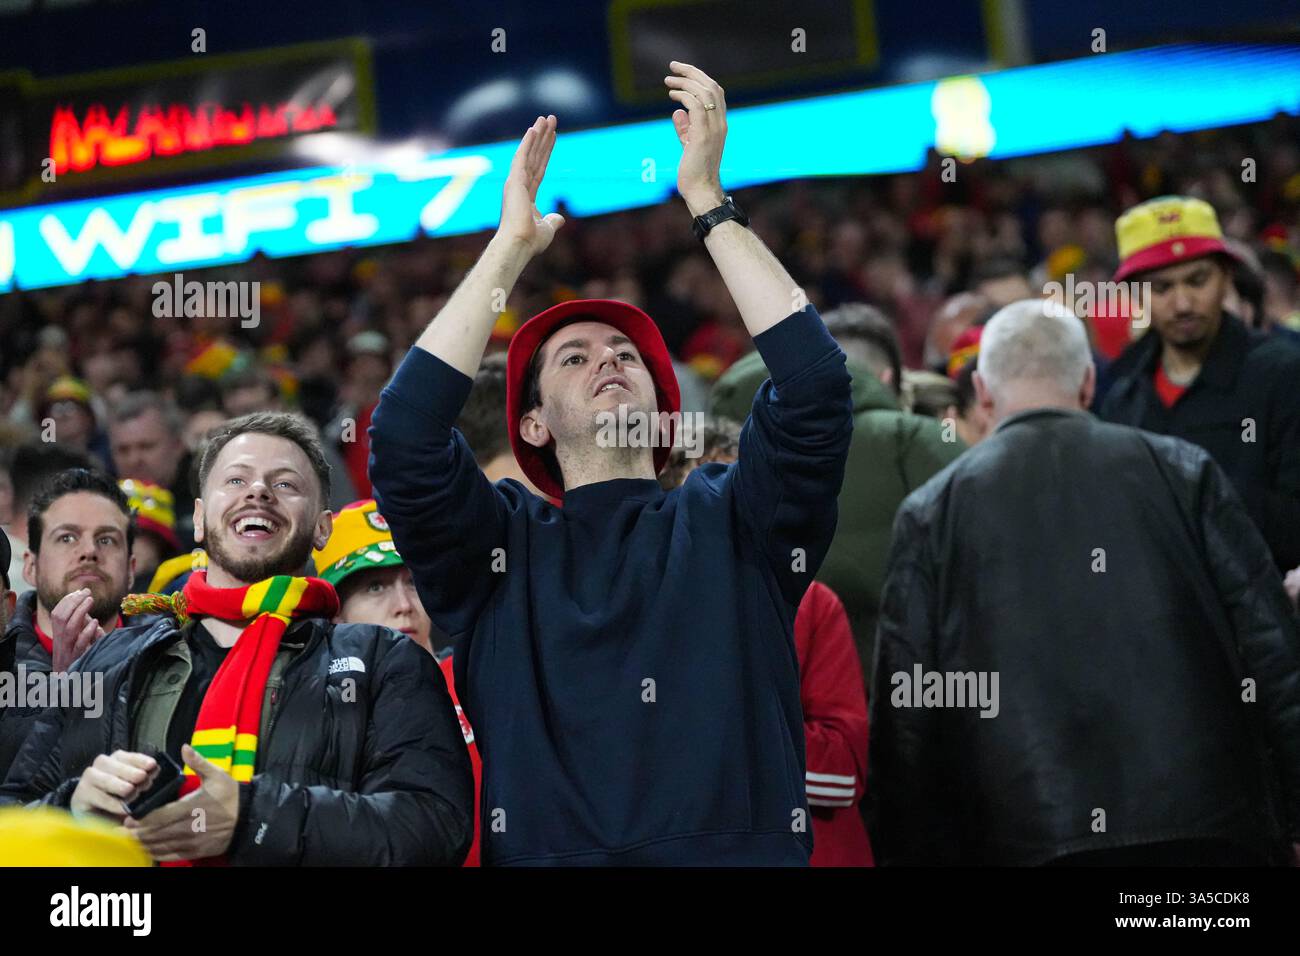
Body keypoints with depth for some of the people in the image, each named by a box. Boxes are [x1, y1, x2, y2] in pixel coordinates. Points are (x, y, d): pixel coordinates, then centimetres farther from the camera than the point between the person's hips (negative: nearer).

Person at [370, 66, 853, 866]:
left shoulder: (731, 527, 15)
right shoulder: (499, 548, 14)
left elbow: (816, 387, 2)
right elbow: (404, 434, -1)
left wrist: (708, 202, 5)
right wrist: (513, 244, 5)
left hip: (739, 851, 0)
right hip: (546, 852, 0)